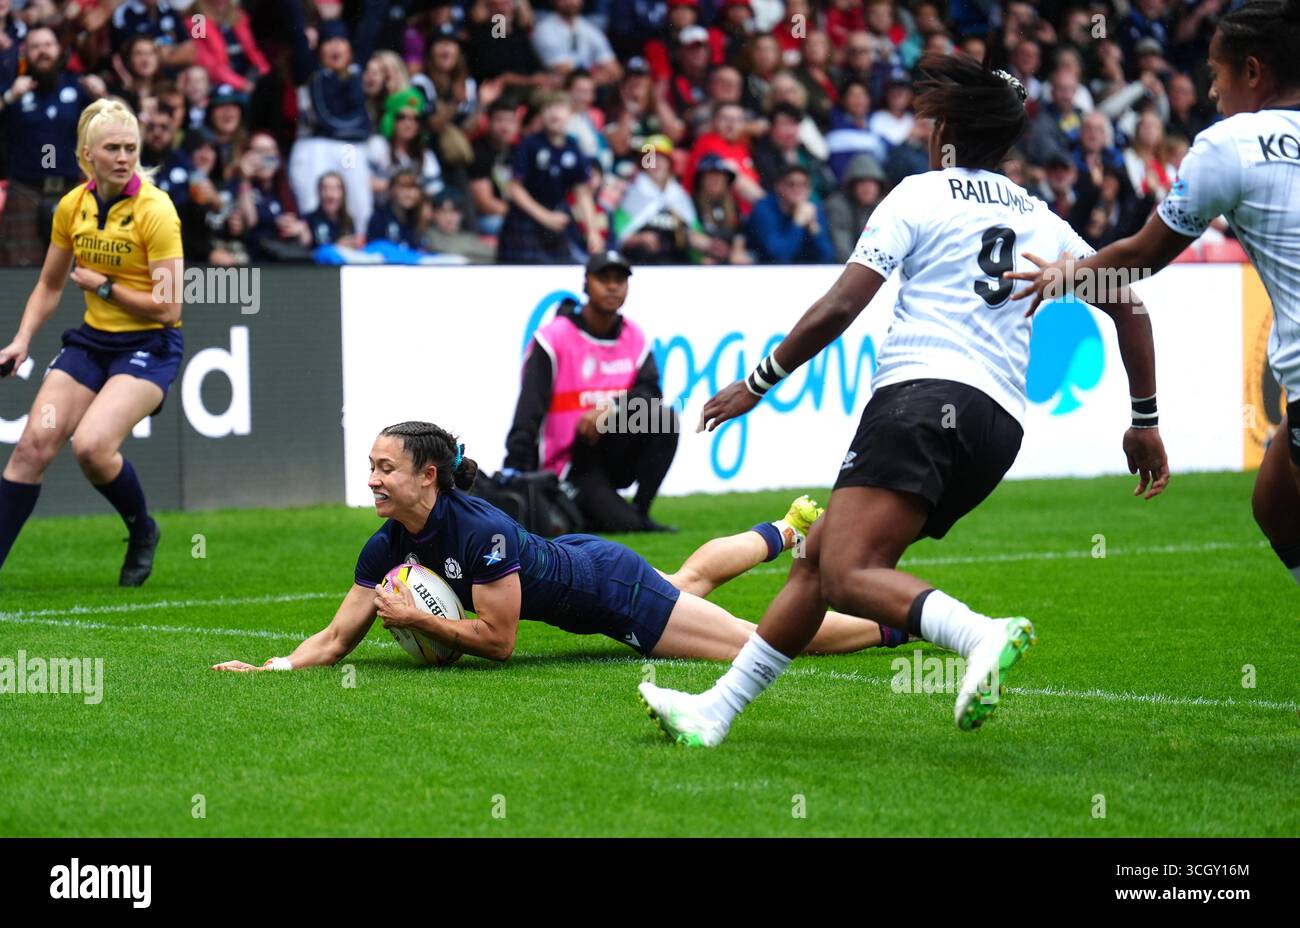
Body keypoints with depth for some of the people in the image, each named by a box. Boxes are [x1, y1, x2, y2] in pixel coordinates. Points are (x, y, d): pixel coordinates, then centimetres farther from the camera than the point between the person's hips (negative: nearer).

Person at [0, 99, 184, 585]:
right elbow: (49, 286, 16)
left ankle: (143, 531, 3)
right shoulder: (72, 206, 1)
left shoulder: (154, 210, -16)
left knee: (91, 444, -26)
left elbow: (167, 307, -19)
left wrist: (103, 286, -12)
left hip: (149, 345, -6)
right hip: (91, 340, 6)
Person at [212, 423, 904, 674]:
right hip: (574, 562, 8)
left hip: (609, 588, -8)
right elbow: (336, 639, -14)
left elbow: (498, 641, -31)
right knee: (687, 578, 36)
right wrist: (272, 667, -29)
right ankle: (790, 527, 61)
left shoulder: (480, 531, -38)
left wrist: (417, 619, -33)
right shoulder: (387, 547, -17)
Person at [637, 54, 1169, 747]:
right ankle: (714, 712, 10)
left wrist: (757, 383, 9)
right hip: (1000, 424, 7)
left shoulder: (919, 196, 7)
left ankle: (983, 636, -45)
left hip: (921, 392, -7)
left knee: (847, 575, -21)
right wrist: (1145, 421, 27)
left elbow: (837, 310, -1)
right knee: (816, 559, 12)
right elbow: (1127, 305, 20)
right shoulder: (1040, 221, 23)